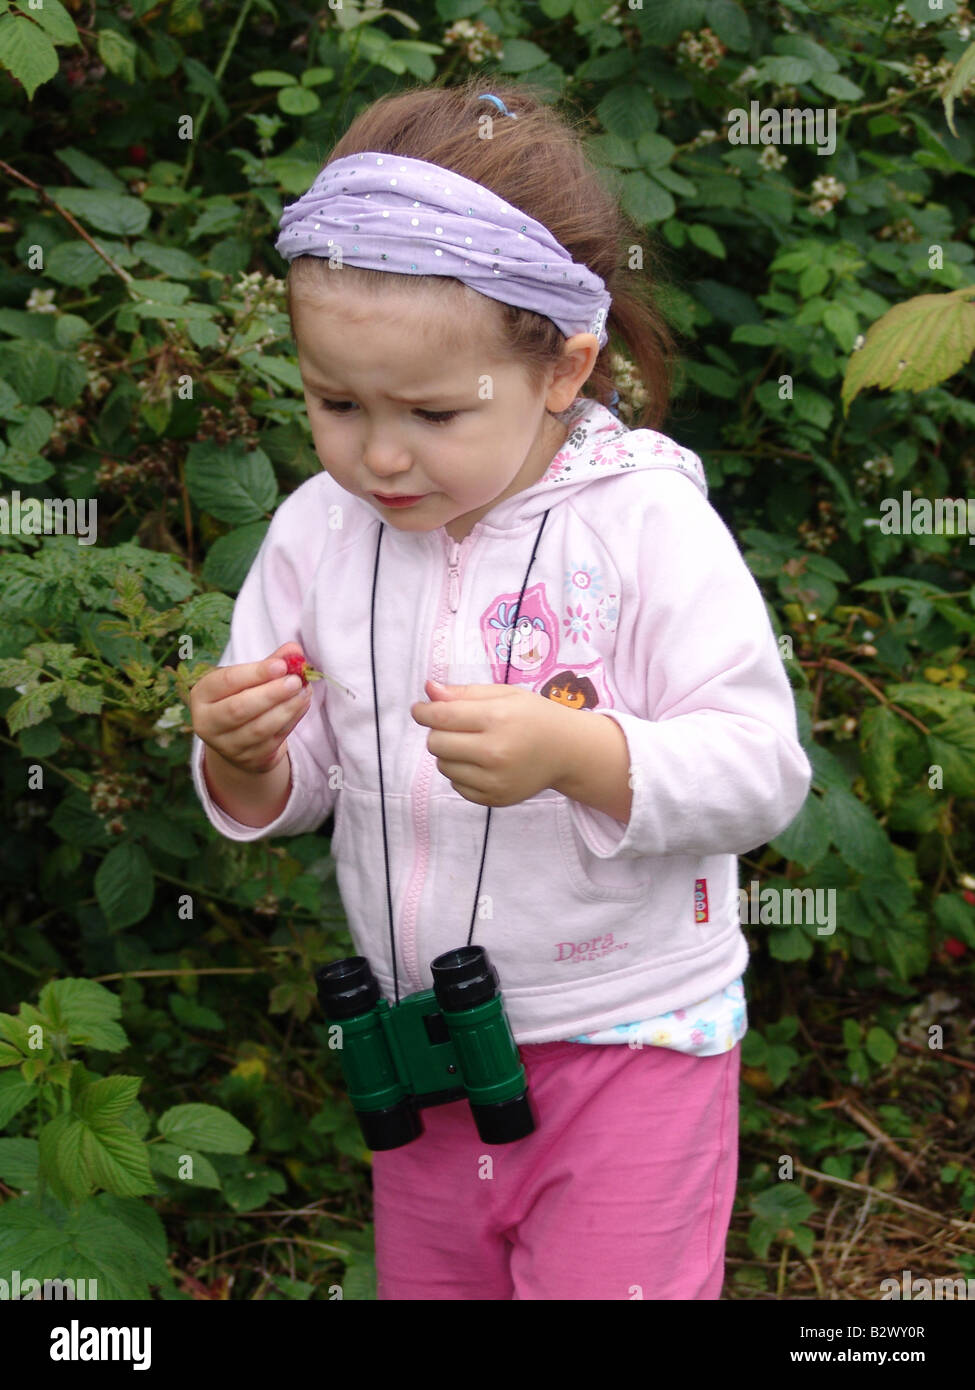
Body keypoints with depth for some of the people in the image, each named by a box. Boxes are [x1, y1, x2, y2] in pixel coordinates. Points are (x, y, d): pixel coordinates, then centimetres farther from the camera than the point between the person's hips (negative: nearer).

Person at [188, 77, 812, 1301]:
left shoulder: (644, 523, -15)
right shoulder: (317, 529, -2)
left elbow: (763, 769, -18)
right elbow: (286, 794, 6)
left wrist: (572, 752, -33)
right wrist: (243, 756, -18)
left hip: (626, 1048, -5)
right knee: (424, 1284, 21)